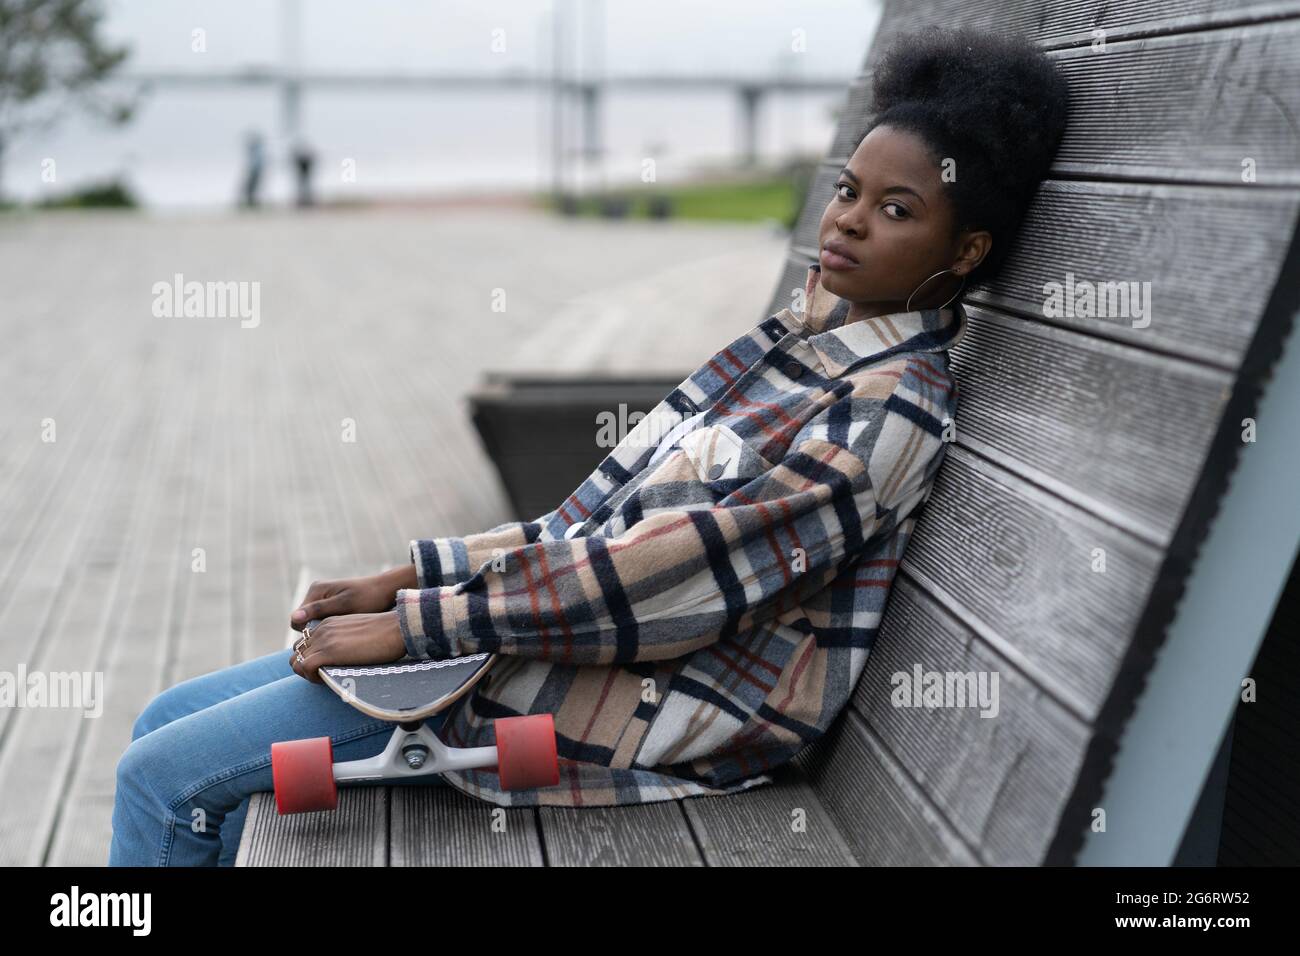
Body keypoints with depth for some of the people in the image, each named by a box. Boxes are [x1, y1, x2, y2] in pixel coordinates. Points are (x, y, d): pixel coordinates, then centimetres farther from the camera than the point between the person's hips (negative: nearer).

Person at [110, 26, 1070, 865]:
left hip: (625, 710, -9)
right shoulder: (804, 334, 10)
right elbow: (600, 518, 10)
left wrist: (410, 625, -19)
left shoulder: (892, 413, -16)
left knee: (165, 775, -5)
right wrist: (406, 578, 3)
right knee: (168, 725, 12)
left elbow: (668, 579, -22)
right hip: (567, 627, 9)